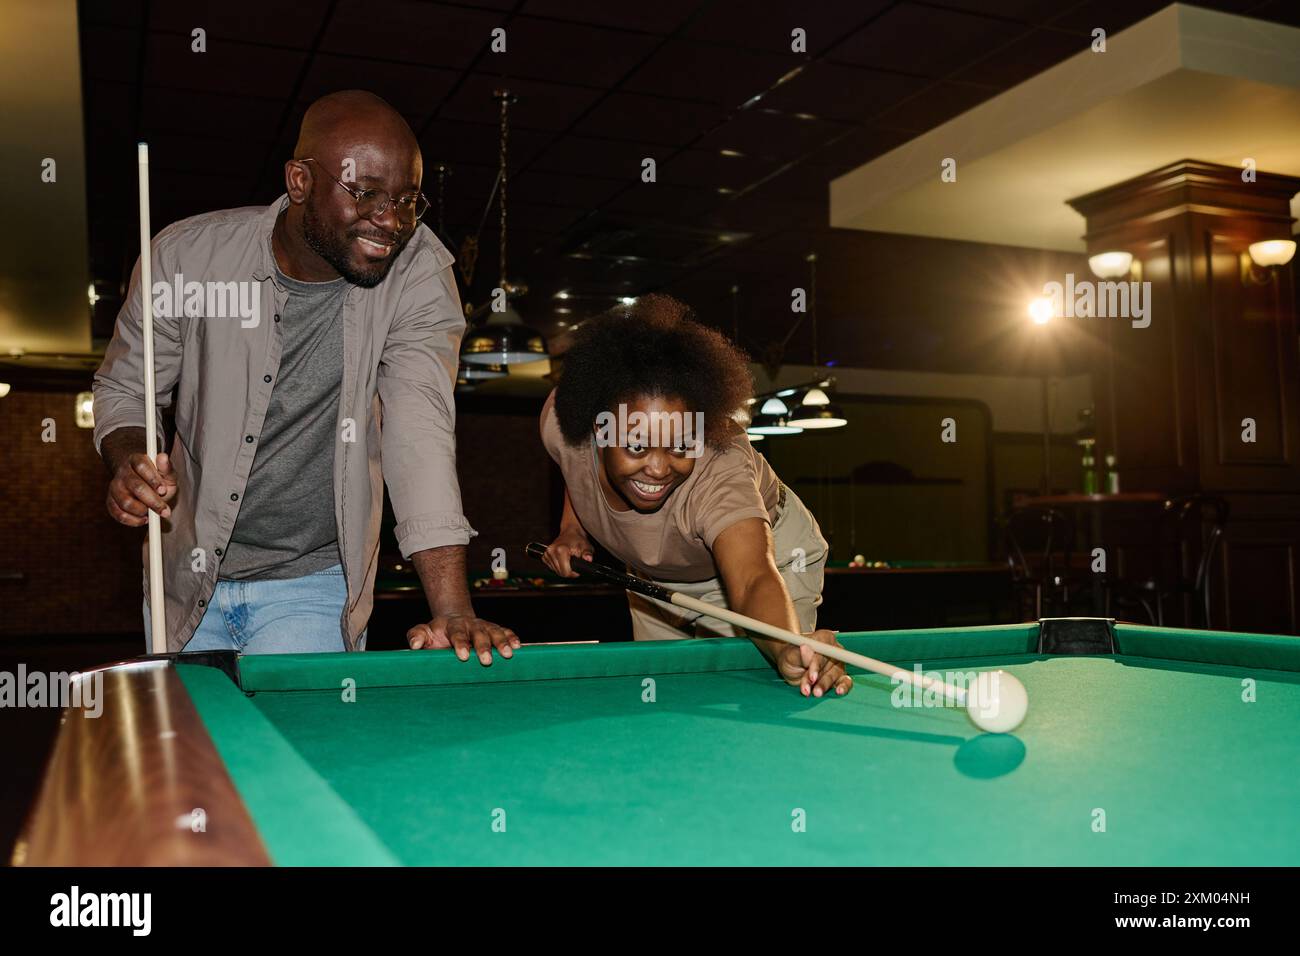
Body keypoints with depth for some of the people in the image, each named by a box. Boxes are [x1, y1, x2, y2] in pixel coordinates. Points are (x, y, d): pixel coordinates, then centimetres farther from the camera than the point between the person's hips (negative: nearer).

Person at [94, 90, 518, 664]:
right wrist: (127, 462, -21)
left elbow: (421, 428, -26)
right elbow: (122, 387, 2)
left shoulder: (419, 273, -17)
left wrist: (452, 611, -36)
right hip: (189, 574, 2)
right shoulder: (187, 255, -13)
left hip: (314, 583, -2)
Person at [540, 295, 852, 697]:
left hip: (763, 550, -4)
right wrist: (572, 525, -12)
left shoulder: (719, 475, -43)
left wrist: (788, 651, -78)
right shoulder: (561, 420, -29)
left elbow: (753, 580, -59)